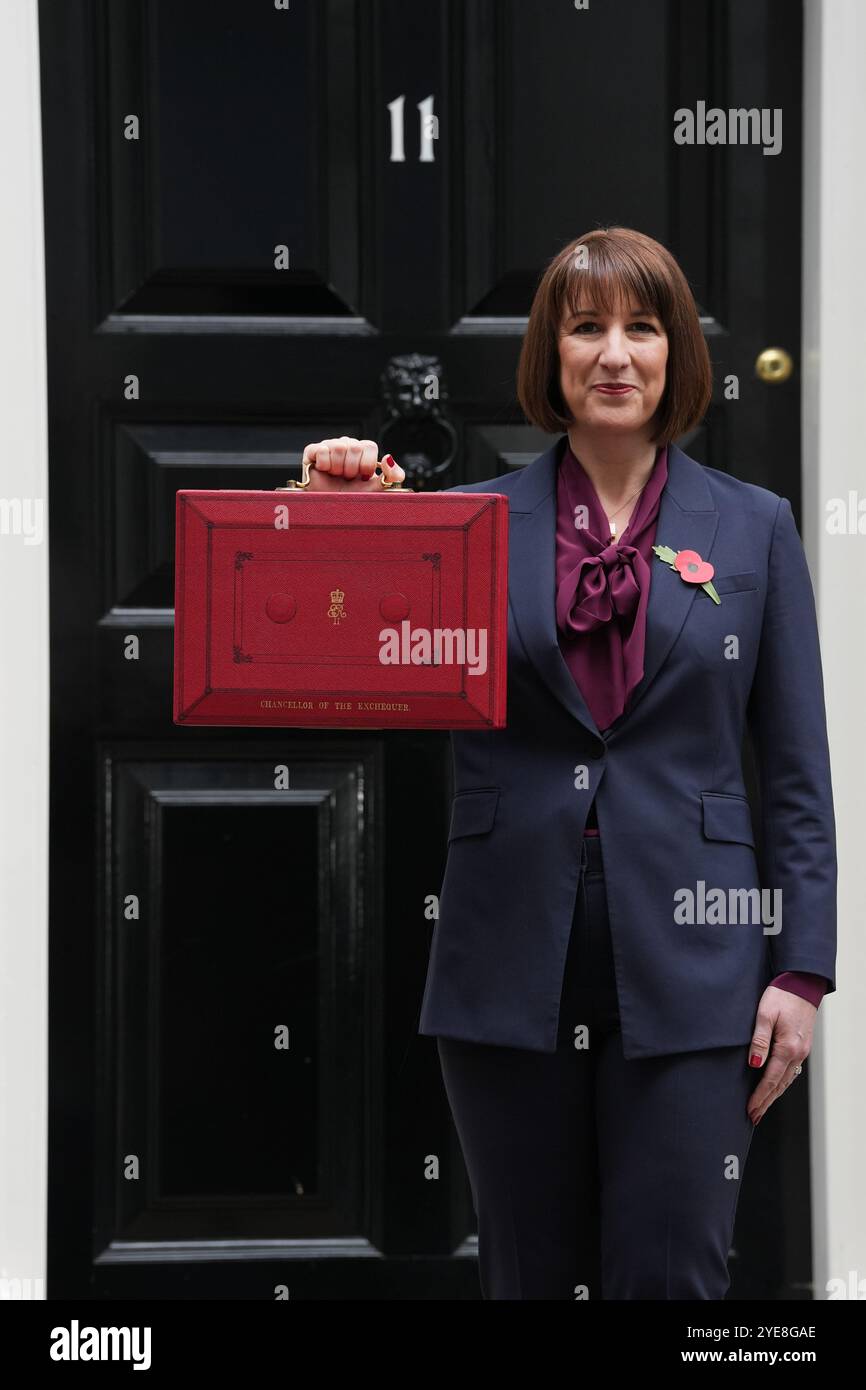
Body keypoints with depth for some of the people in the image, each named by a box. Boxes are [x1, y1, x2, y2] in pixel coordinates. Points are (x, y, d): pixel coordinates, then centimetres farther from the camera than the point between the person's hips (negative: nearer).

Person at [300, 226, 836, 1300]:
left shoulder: (752, 526, 6)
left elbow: (796, 769, 6)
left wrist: (801, 969, -1)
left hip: (686, 966, -1)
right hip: (512, 961, 1)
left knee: (668, 1276, -2)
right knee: (529, 1277, 10)